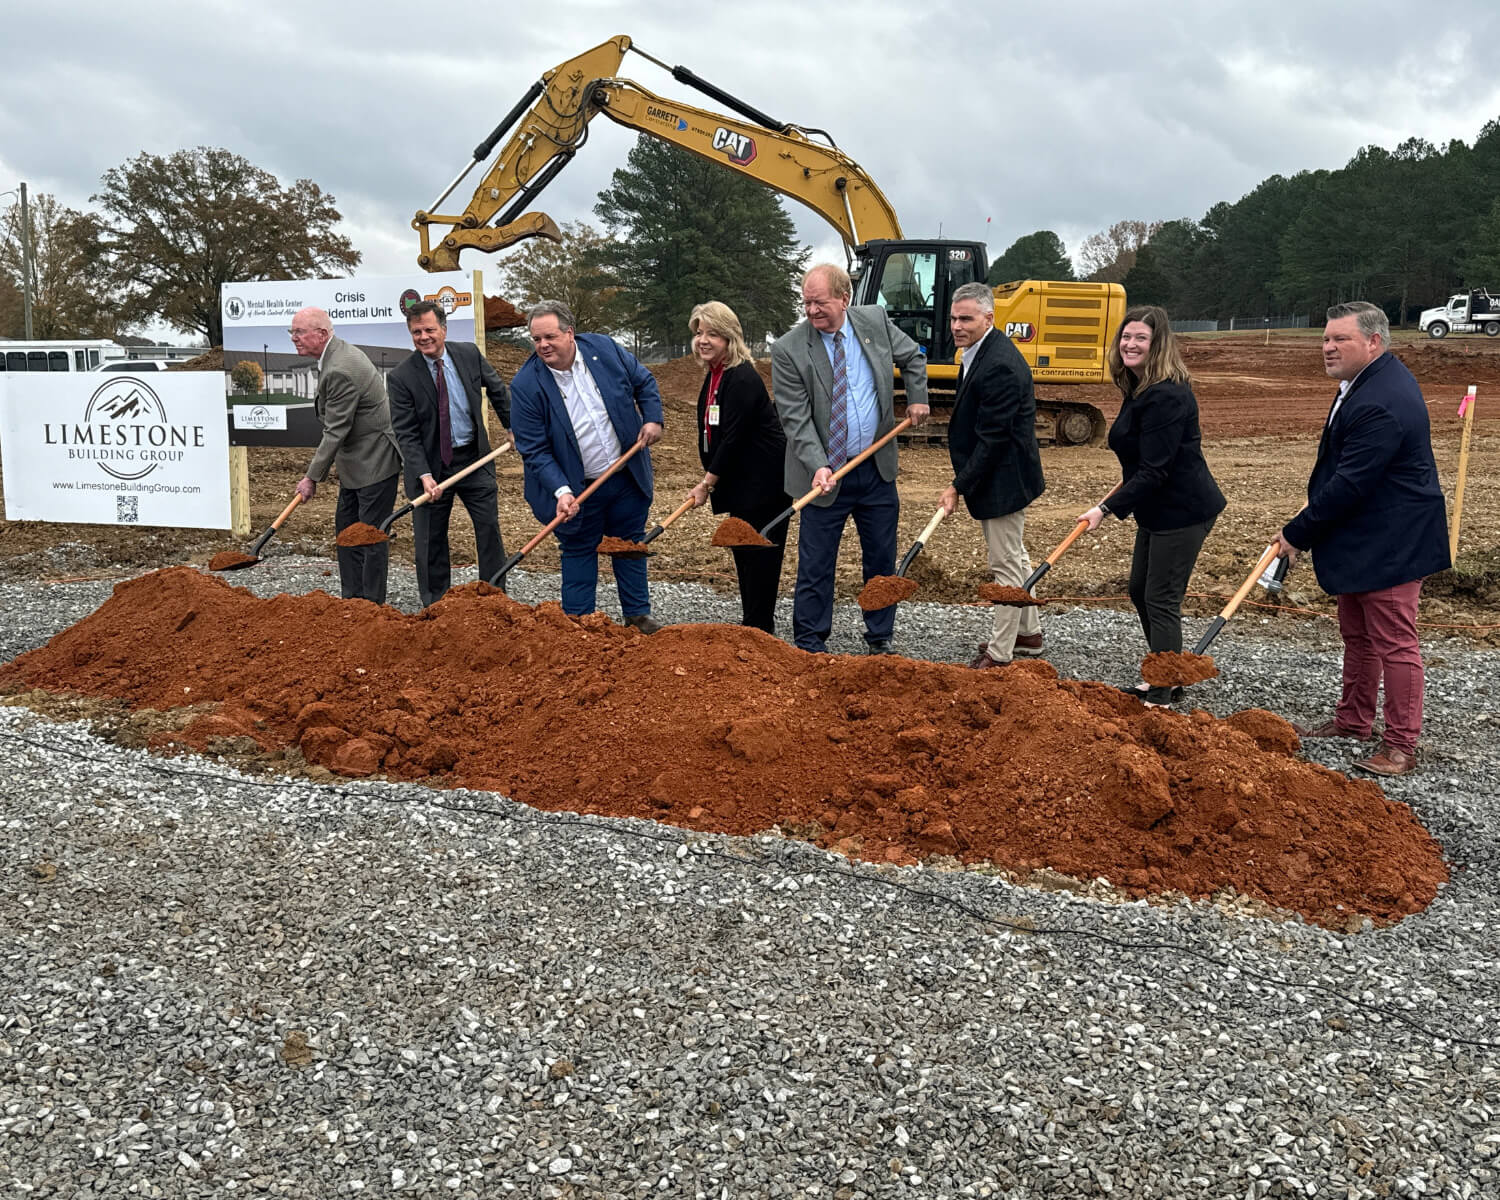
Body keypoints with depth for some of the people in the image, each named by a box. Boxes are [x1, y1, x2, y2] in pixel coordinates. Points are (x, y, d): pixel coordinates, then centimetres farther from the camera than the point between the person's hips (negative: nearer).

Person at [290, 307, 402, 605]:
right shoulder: (342, 351, 7)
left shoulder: (340, 371, -25)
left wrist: (312, 477, -16)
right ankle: (351, 598, 23)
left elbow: (336, 431, -23)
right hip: (355, 461, 11)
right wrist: (323, 456, 16)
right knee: (346, 528, 15)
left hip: (375, 461, -11)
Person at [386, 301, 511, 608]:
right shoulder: (401, 377, -13)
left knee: (490, 528, 6)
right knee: (430, 540, 6)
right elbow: (406, 433, -14)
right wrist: (424, 475, -24)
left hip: (474, 458, 2)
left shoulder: (469, 354, -4)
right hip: (431, 465, -2)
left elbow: (497, 390, 14)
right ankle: (435, 606, 20)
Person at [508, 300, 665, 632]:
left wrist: (653, 418, -9)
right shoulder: (526, 385, -18)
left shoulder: (604, 348, -8)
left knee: (631, 544, 16)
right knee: (578, 553, 10)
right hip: (578, 490, -3)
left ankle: (637, 614, 31)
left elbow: (644, 382, 8)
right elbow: (534, 449, -17)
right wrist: (561, 491, -27)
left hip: (627, 477, 3)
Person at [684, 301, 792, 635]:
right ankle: (752, 620, 28)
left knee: (758, 553, -3)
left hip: (764, 482, -10)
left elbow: (733, 438, -23)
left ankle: (760, 626, 6)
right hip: (741, 482, 10)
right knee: (742, 551, 16)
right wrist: (709, 479, 9)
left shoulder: (742, 379, -21)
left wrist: (707, 483, -16)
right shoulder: (713, 377, 9)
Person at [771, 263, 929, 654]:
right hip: (825, 476, -3)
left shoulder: (875, 320, -1)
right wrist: (818, 466, -27)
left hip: (877, 469, 4)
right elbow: (795, 419, -15)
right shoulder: (789, 350, -13)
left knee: (882, 560, 12)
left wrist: (917, 399, 10)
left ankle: (880, 641, 27)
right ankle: (810, 647, 16)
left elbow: (911, 357, 20)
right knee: (815, 566, 1)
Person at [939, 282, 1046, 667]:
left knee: (1006, 564, 0)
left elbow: (992, 438, -26)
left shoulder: (999, 366, -27)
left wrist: (959, 486, -21)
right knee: (1014, 557, 22)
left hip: (1002, 479, -11)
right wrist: (962, 482, 15)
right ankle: (1028, 633, 38)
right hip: (997, 477, 11)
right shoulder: (984, 351, 6)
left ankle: (1000, 654, 10)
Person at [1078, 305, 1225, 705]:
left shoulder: (1166, 395, -24)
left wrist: (1108, 508, -26)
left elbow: (1154, 471, -26)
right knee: (1140, 590, 18)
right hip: (1158, 507, 11)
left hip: (1182, 510, -11)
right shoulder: (1139, 388, 8)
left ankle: (1162, 696, 7)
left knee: (1162, 599, -4)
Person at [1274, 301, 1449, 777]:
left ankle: (1401, 746, 8)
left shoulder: (1381, 404, -26)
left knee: (1394, 643, -1)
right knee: (1357, 637, 20)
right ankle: (1351, 721, 34)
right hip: (1358, 540, 11)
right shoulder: (1368, 382, 8)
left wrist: (1298, 533, -16)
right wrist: (1305, 526, 14)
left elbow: (1350, 486, -26)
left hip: (1389, 546, -11)